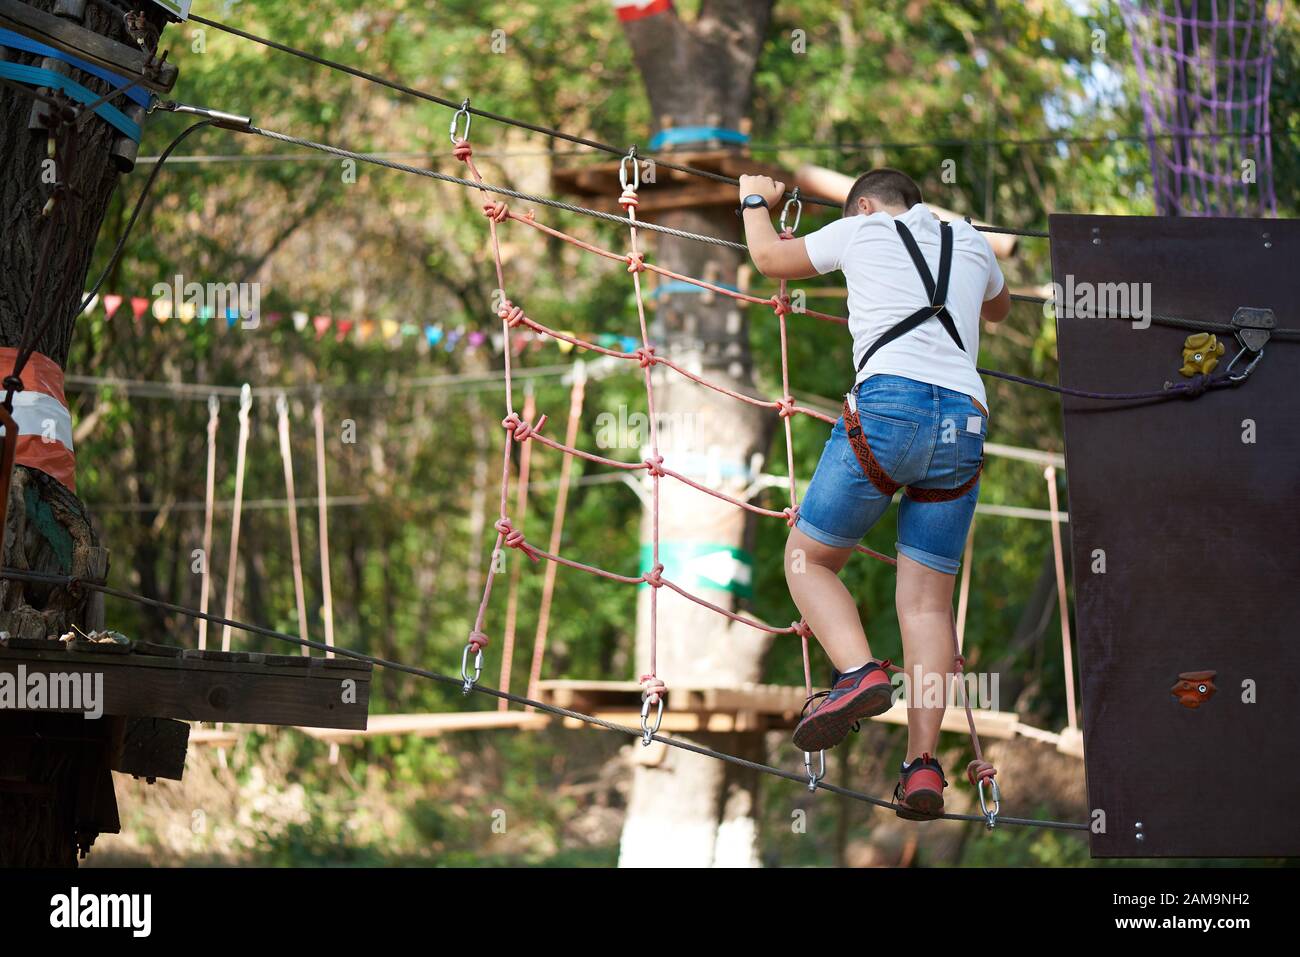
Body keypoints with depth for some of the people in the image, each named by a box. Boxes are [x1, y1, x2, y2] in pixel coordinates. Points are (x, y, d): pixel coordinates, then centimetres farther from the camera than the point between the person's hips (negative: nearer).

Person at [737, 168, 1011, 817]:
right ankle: (922, 764, -10)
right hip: (966, 420, 4)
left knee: (808, 558, 10)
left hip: (889, 404, -4)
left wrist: (756, 201, 51)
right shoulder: (971, 243, 25)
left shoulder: (860, 230, 16)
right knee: (927, 601, 4)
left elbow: (768, 258, 33)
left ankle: (859, 671, -18)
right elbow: (997, 310, 48)